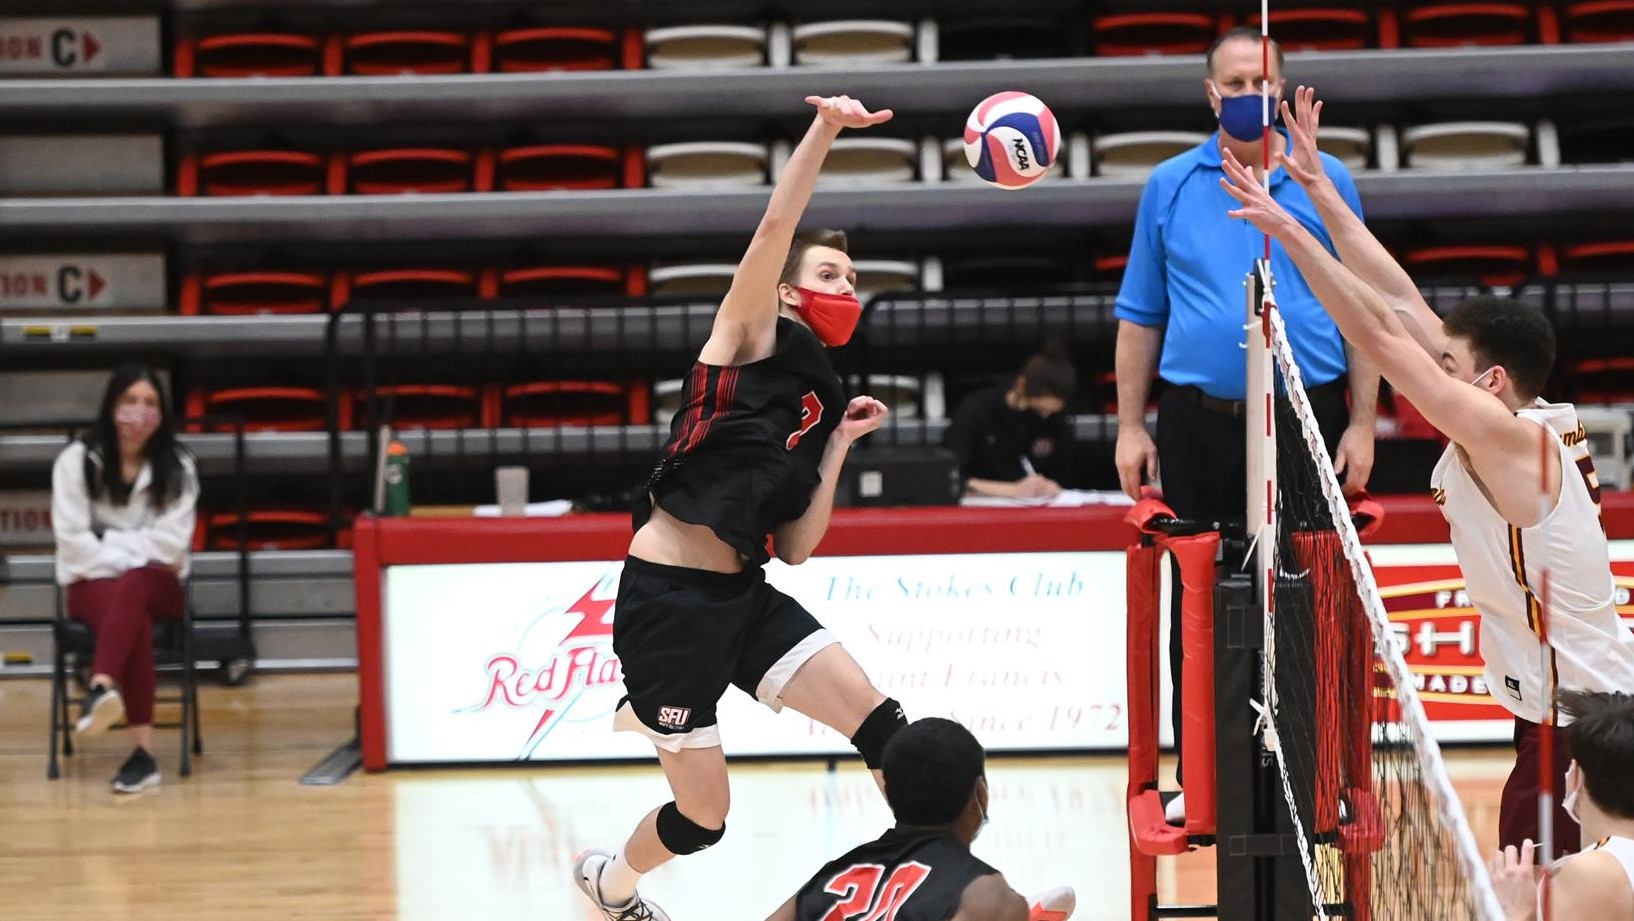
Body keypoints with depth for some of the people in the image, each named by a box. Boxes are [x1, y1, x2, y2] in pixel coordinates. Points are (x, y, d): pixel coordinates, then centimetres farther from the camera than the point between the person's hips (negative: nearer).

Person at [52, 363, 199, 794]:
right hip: (94, 584, -1)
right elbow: (73, 541, -7)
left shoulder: (177, 466, 3)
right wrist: (136, 556, -12)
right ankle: (144, 752, -50)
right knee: (134, 622, -36)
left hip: (156, 585, 1)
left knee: (132, 586, -38)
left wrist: (110, 544, -10)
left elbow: (169, 543, -4)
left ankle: (102, 689, -64)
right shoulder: (76, 461, -2)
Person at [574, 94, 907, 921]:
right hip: (667, 596, -7)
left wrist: (839, 448, 6)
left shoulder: (819, 402, 14)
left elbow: (797, 548, 11)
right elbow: (776, 227, -20)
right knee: (705, 816, 4)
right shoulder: (751, 338, -3)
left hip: (742, 595, 7)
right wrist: (824, 132, -27)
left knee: (879, 722, -11)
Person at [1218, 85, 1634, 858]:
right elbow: (1402, 304, 6)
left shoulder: (1510, 439, -19)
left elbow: (1380, 335, -25)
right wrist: (1318, 189, 7)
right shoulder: (1520, 430, 4)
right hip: (1559, 707, 9)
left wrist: (1287, 229, -25)